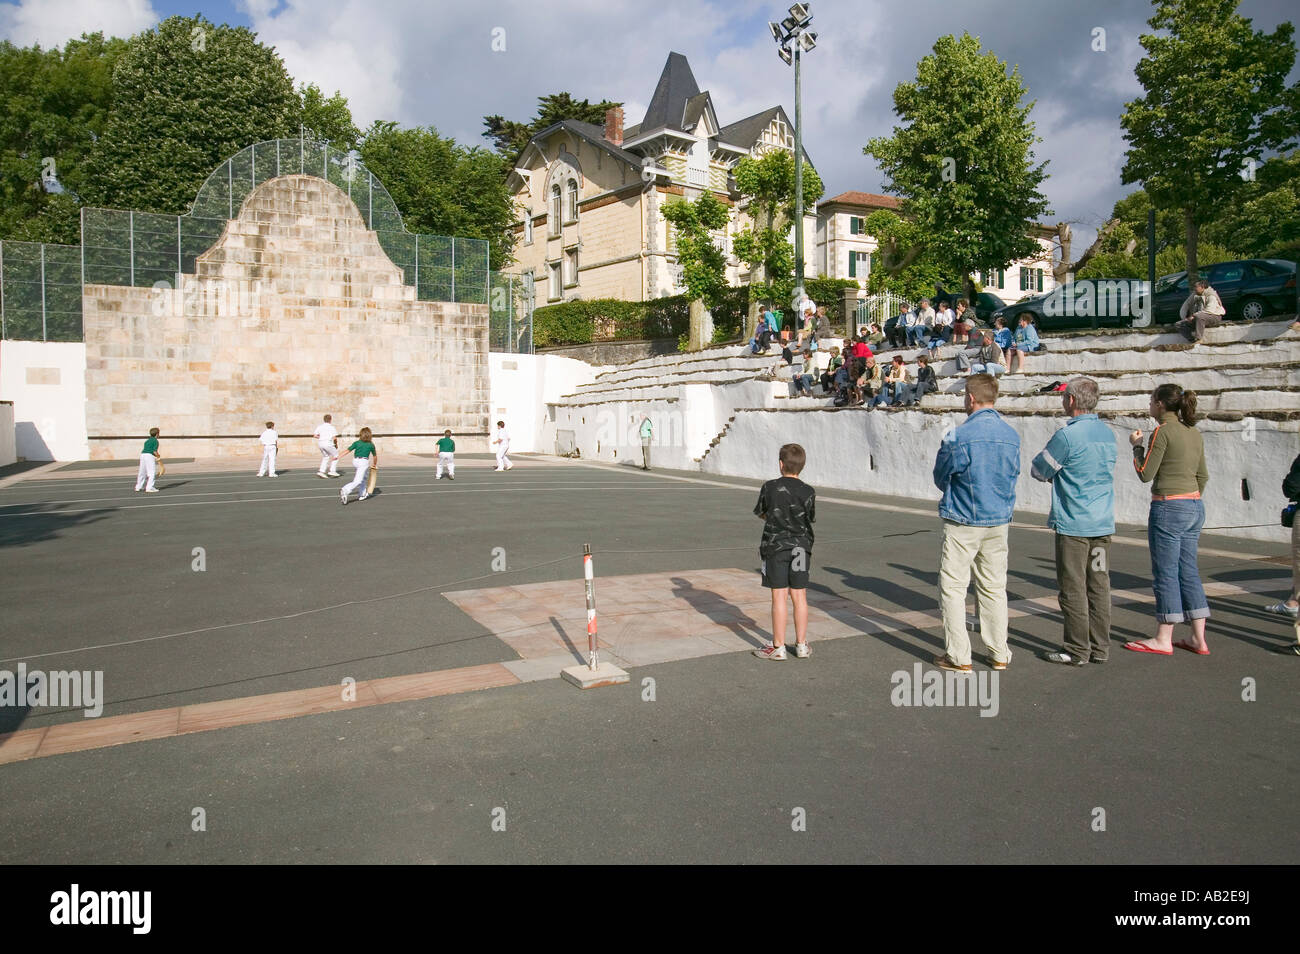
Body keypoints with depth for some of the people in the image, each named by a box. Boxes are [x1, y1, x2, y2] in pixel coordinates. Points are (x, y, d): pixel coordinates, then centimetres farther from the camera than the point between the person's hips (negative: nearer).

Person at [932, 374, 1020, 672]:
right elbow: (1013, 475, 13)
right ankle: (999, 654, 21)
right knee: (994, 588, 14)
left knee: (952, 587, 3)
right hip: (999, 522, 6)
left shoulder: (959, 436, -15)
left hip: (963, 523, -6)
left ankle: (959, 656, 5)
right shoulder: (1012, 435, 3)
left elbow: (940, 478, -3)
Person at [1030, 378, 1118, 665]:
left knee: (1073, 589, 1)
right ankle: (1100, 648, 17)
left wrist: (1053, 475, 14)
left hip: (1073, 525, -7)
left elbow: (1038, 470, -6)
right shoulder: (1108, 433, 10)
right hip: (1103, 523, 7)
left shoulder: (1068, 435, -15)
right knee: (1099, 586, 11)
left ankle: (1077, 651, 6)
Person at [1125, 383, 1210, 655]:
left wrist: (1136, 446, 2)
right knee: (1188, 572, 13)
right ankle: (1199, 639, 16)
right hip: (1195, 508, 8)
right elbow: (1203, 476, 16)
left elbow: (1145, 474, -10)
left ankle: (1163, 640, 7)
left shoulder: (1163, 432, -13)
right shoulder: (1194, 433, 12)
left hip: (1169, 508, -8)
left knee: (1166, 573, -1)